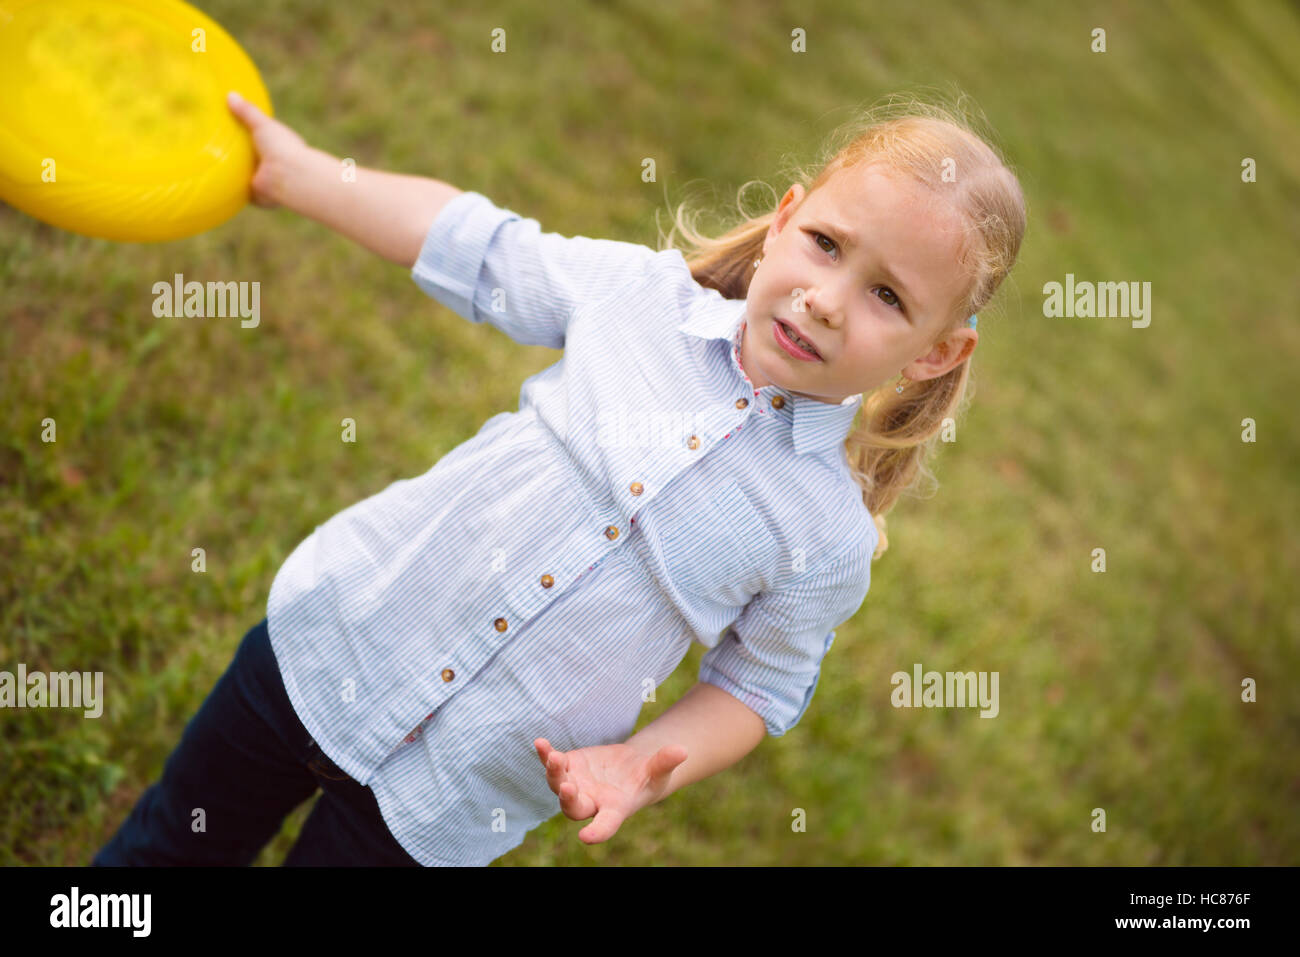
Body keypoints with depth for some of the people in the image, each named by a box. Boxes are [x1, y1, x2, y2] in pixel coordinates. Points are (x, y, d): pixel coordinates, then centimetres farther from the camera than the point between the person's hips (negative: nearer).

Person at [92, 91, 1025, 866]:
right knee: (175, 841, 20)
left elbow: (759, 686, 0)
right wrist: (299, 171, 4)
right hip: (330, 638, 2)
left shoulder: (828, 536, -13)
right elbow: (476, 248, 3)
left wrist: (646, 761, -17)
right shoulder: (642, 290, -10)